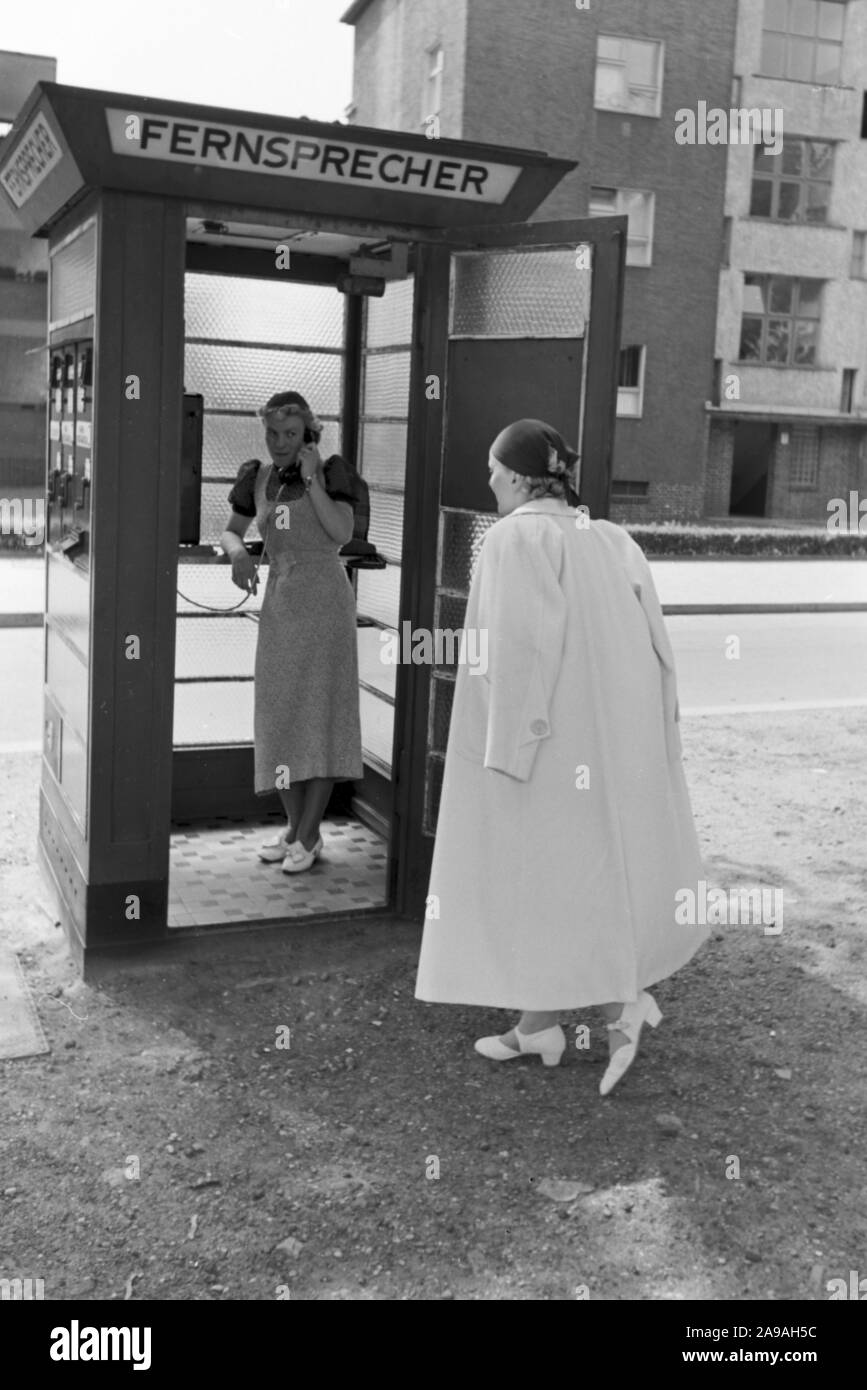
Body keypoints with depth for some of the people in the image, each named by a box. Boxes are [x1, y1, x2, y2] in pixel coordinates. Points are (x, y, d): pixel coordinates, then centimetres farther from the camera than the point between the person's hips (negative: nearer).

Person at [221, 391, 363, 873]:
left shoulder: (332, 471, -3)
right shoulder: (258, 478, 11)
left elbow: (342, 534, -14)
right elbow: (230, 532, 16)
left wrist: (312, 478, -16)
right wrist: (239, 552, -6)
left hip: (325, 598, -5)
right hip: (280, 602, 5)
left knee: (320, 711, -6)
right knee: (281, 714, 5)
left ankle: (310, 835, -2)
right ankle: (294, 826, 15)